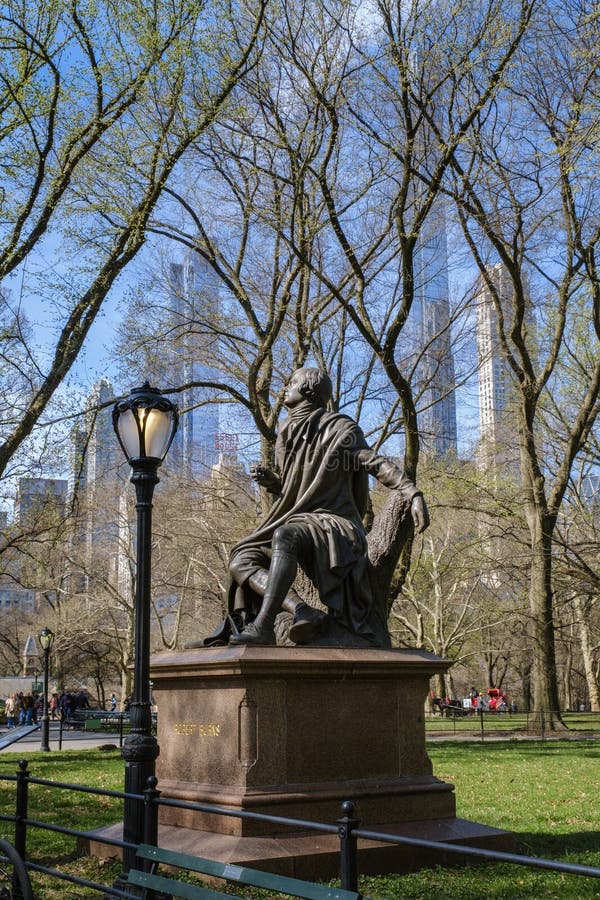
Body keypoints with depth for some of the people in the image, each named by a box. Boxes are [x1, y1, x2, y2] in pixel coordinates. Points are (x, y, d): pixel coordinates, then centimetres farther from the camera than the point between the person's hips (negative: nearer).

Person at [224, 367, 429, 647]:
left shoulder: (339, 427, 0)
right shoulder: (287, 436, 18)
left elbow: (377, 464, -10)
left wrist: (414, 494, -25)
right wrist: (272, 483, 3)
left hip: (334, 525, -7)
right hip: (298, 524, 7)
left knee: (285, 535, -38)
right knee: (241, 559, -15)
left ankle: (263, 625, -44)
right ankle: (303, 612, -33)